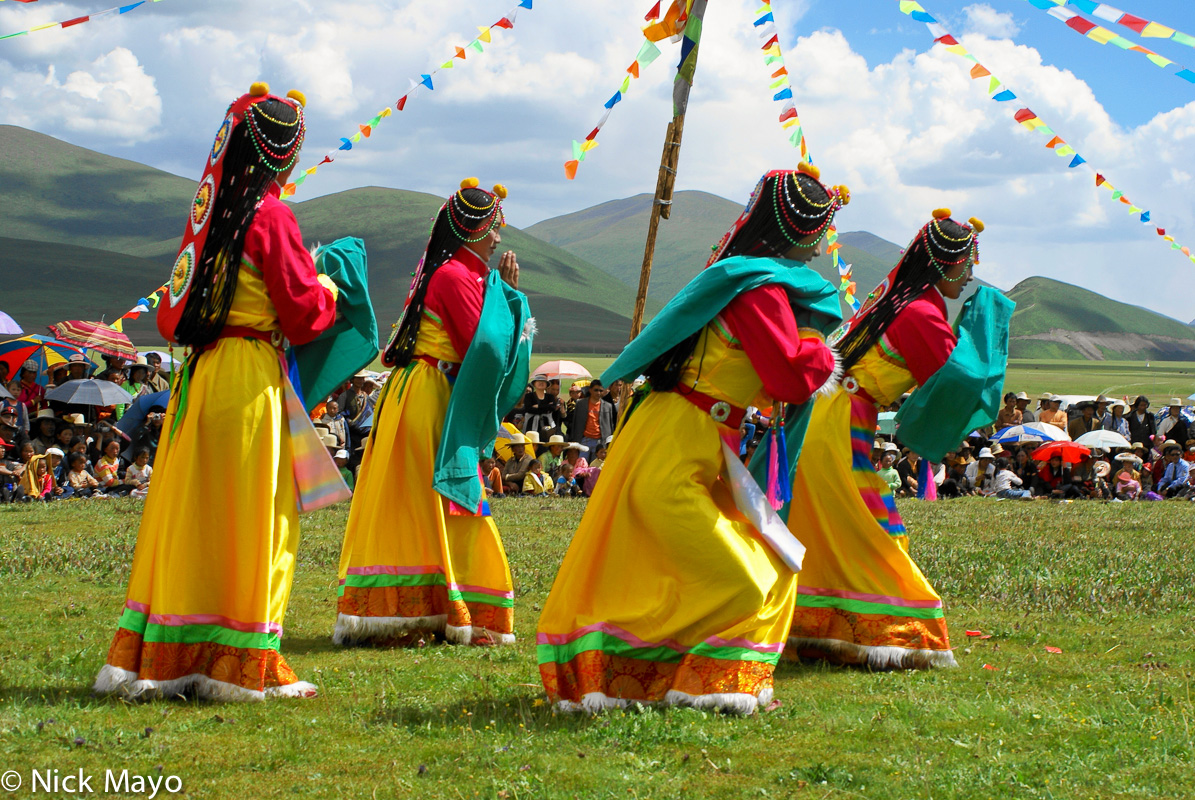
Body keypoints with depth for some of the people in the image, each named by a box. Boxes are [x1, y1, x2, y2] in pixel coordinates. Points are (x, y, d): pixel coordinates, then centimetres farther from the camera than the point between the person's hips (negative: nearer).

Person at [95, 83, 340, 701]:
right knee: (254, 515, -1)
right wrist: (326, 287, 11)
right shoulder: (270, 216, -11)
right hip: (251, 378, -7)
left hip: (199, 374, 7)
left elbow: (172, 315, 15)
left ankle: (153, 660, 15)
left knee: (189, 511, 11)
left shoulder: (210, 210, 9)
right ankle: (242, 666, 2)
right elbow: (303, 316, -10)